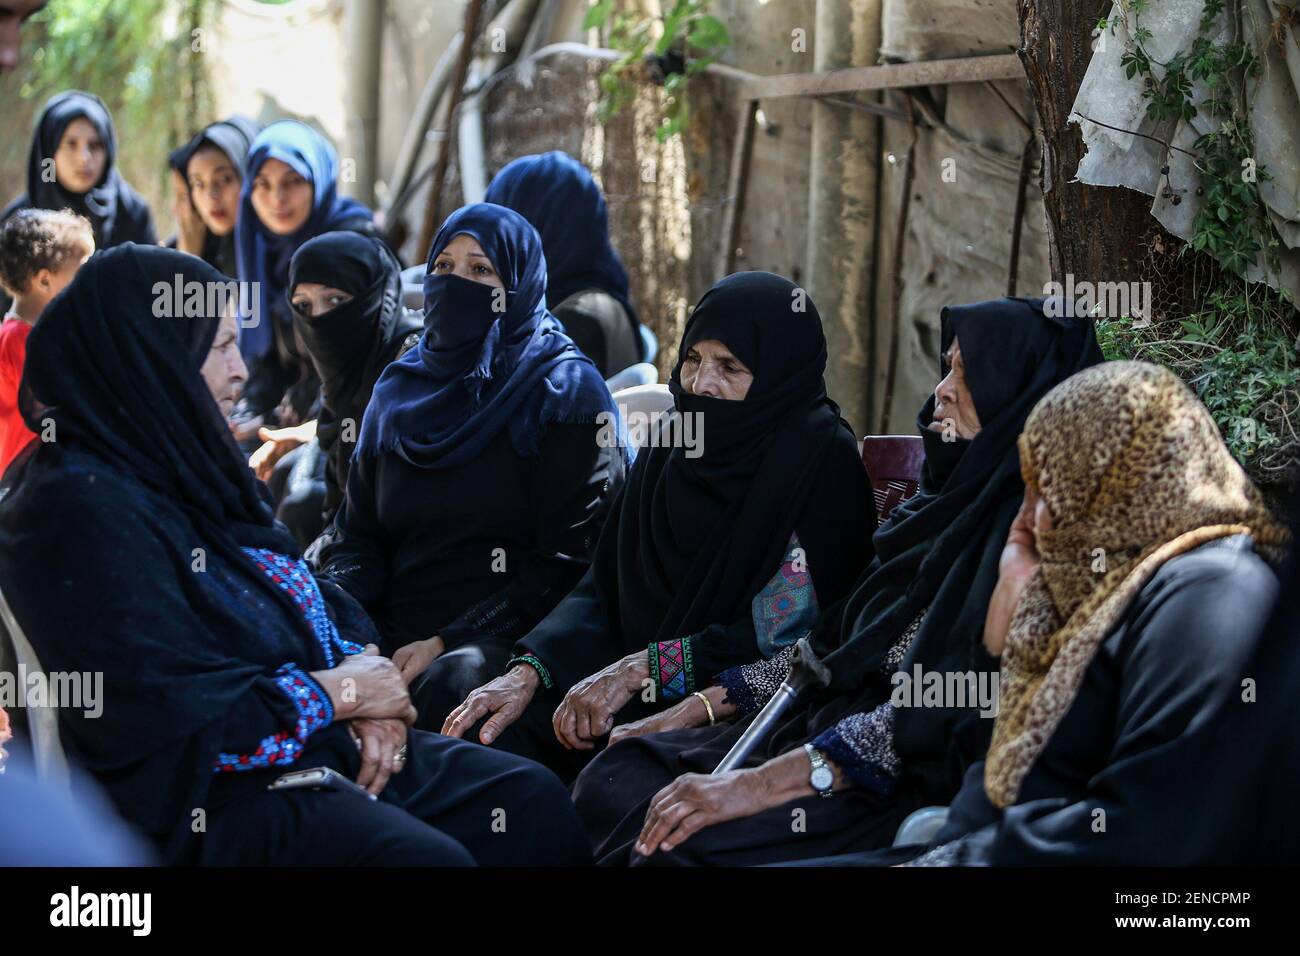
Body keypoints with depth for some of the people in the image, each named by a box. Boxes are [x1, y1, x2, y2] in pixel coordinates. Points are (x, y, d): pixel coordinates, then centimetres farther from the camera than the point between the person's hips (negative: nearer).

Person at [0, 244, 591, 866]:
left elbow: (308, 600, 19)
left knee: (532, 798, -3)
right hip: (202, 797, -9)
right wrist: (339, 692, -13)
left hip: (328, 744, 9)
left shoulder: (181, 467, 13)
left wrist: (363, 669, -3)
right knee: (424, 857, -30)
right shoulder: (83, 508, -17)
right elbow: (169, 716, -23)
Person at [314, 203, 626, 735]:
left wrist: (447, 643, -16)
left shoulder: (568, 392, 1)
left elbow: (568, 562, -7)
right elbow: (358, 534, 15)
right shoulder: (397, 389, 18)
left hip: (506, 639, -4)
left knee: (450, 683, -38)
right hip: (391, 637, 5)